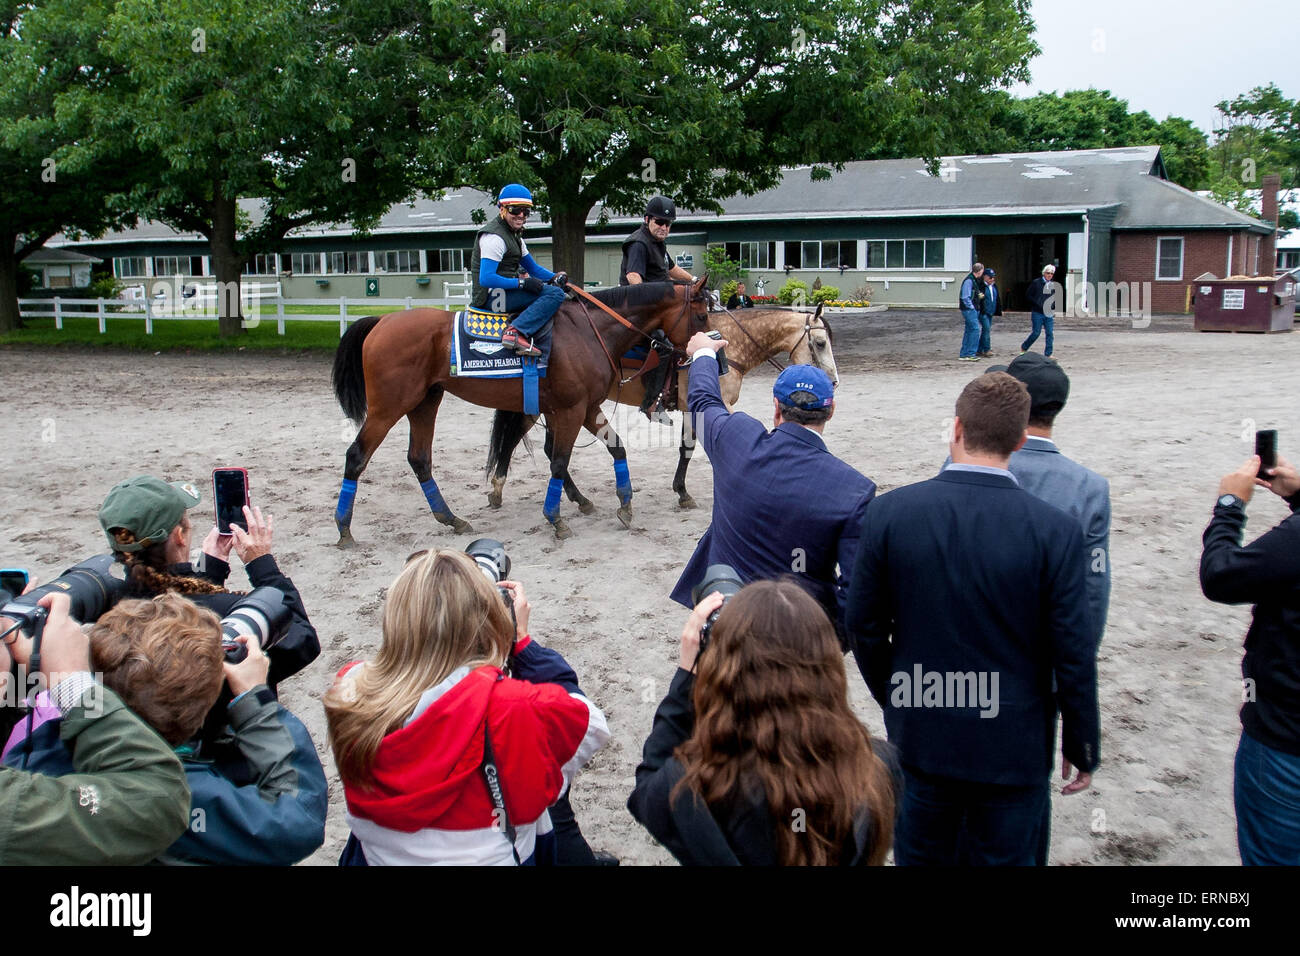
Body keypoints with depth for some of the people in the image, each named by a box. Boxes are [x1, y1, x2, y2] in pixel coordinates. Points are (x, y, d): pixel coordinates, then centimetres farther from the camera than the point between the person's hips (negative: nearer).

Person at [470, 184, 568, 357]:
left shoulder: (514, 236, 19)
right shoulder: (493, 237, -14)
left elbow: (533, 268, 23)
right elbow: (486, 279, -23)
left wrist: (555, 277, 3)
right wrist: (522, 283, -23)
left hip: (506, 291, 11)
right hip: (493, 296, -11)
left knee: (556, 287, 23)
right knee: (555, 294, -23)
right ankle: (517, 332, -36)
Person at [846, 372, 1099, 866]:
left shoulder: (888, 511, -12)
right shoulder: (1055, 530, -16)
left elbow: (865, 627, -4)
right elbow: (1073, 656, -12)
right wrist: (1082, 748, 4)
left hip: (919, 738, 2)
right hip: (1013, 749, -2)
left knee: (920, 856, 20)